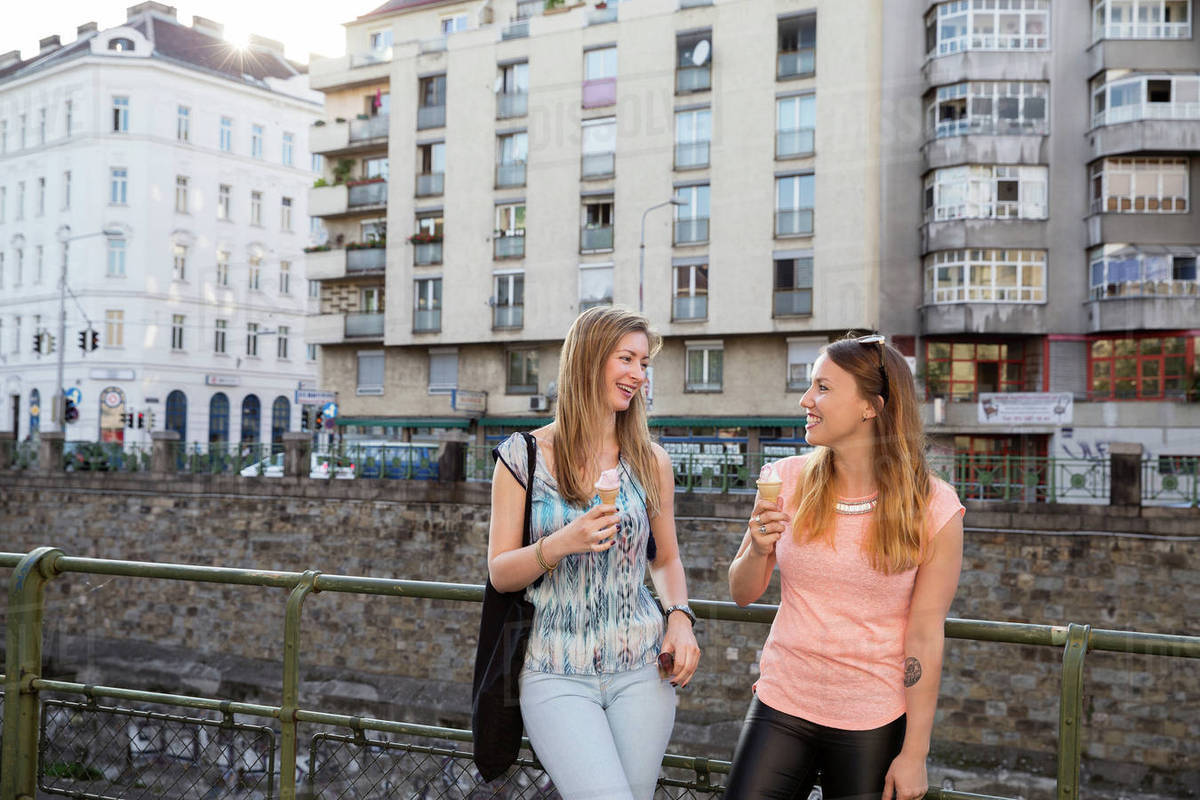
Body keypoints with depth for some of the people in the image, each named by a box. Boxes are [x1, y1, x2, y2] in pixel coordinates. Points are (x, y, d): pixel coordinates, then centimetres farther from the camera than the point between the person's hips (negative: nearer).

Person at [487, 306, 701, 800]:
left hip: (641, 670, 3)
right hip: (557, 675, -3)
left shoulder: (650, 462, 5)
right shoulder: (525, 456, -2)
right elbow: (499, 574, -1)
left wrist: (680, 615, -4)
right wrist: (558, 545, -18)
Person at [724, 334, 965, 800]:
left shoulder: (933, 507, -10)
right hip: (782, 707, 3)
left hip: (872, 725, -2)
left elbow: (925, 635, -8)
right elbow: (742, 594, 6)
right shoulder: (787, 480, -2)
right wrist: (757, 549, -15)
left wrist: (914, 752, -6)